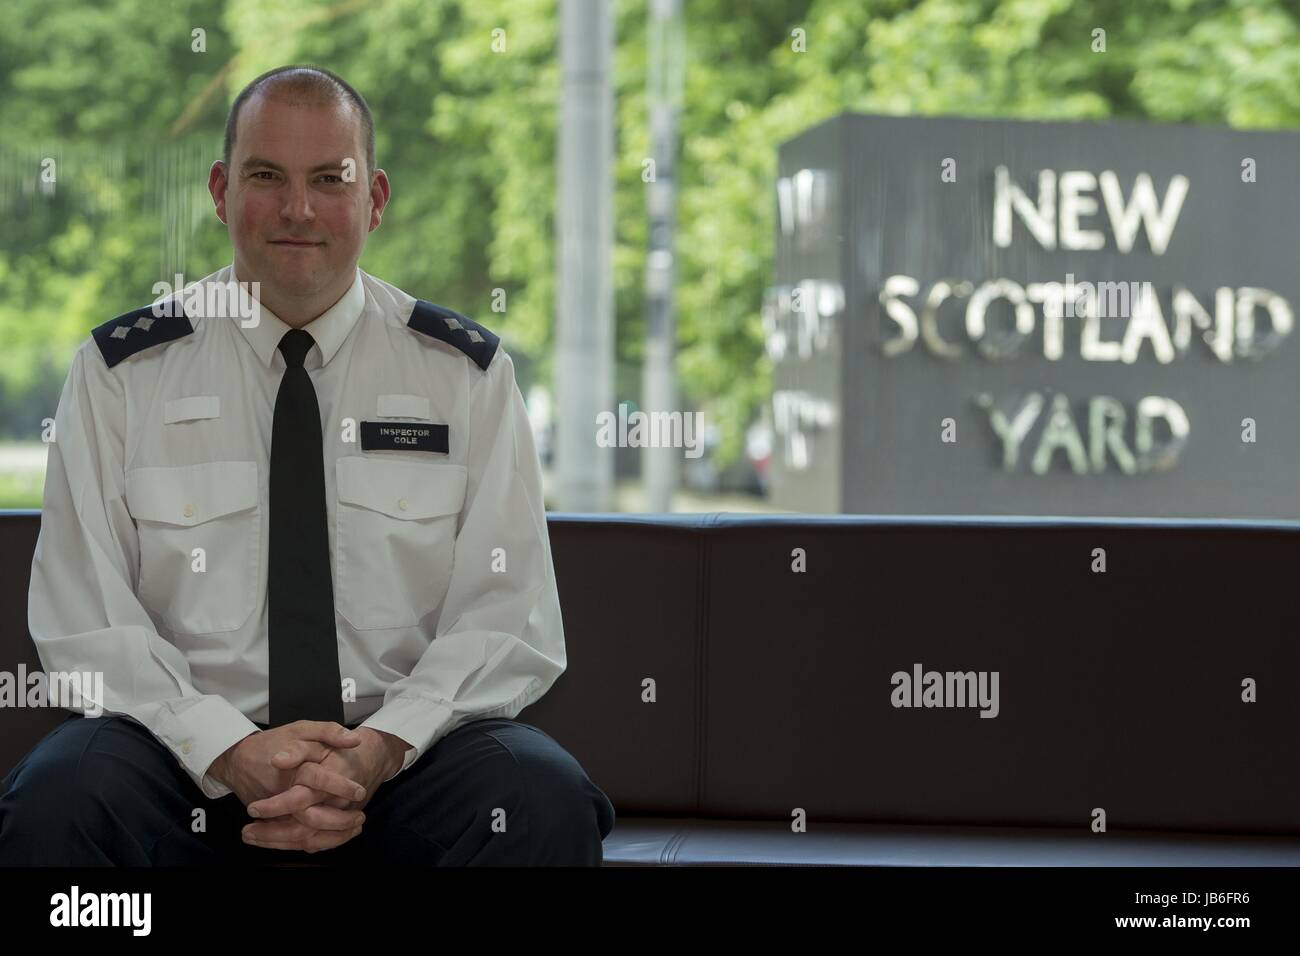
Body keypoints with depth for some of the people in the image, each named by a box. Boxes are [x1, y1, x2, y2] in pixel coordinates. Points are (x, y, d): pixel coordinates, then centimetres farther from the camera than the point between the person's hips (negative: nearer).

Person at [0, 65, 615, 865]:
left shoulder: (467, 373, 5)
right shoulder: (120, 371, 4)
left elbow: (509, 620, 0)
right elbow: (86, 622, -2)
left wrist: (380, 750, -18)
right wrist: (230, 752, -18)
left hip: (407, 751, 1)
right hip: (188, 755, 0)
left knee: (547, 800, -30)